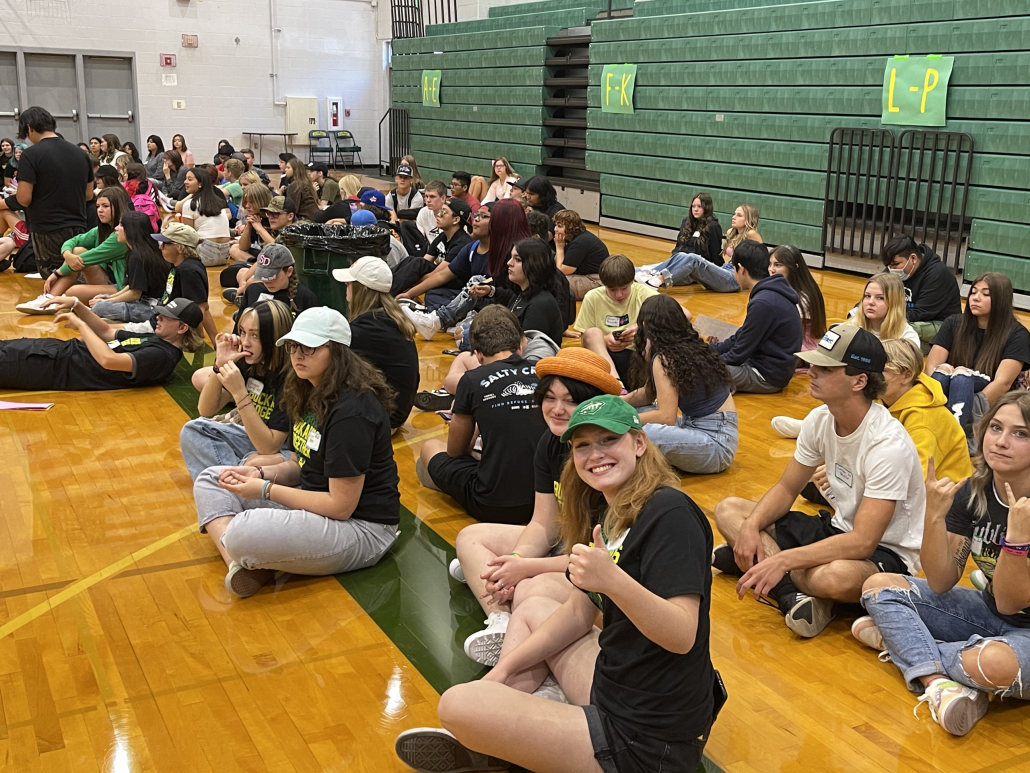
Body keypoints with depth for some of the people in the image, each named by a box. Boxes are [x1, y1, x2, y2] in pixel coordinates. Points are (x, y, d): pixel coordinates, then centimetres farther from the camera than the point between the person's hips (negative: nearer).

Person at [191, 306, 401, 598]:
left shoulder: (352, 411, -23)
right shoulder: (307, 393, 6)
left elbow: (341, 506, -22)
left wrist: (266, 490, -17)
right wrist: (261, 474, -4)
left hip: (360, 527, -11)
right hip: (313, 501, 11)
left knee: (243, 533, -35)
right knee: (210, 480, 9)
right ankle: (238, 563, -14)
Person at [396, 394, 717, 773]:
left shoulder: (670, 514, -20)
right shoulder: (605, 514, 8)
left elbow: (683, 636, -28)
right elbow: (578, 613, 15)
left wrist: (613, 580, -43)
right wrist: (505, 669, 9)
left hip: (647, 742, -10)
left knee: (457, 705, -13)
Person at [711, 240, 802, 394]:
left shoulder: (763, 303, -24)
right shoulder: (771, 293, 5)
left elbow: (740, 353, -18)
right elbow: (743, 336, 14)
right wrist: (714, 349, 9)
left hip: (768, 376, -10)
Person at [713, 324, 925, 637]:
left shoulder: (889, 444, -27)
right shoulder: (819, 420, -4)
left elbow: (862, 543, -31)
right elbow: (786, 489, 6)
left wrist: (781, 560, -36)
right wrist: (751, 526, -15)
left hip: (886, 553, -8)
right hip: (839, 530, 8)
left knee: (837, 576, -43)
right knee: (728, 510, -2)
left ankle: (751, 559, -13)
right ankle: (792, 595, -23)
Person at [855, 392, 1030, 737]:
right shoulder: (973, 492, -7)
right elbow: (941, 583, -9)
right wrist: (935, 515, -23)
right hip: (990, 614, 6)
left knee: (996, 663, -40)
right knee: (878, 587, -7)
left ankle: (899, 639, -12)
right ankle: (939, 683, -25)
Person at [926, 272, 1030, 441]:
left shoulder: (1016, 334, -2)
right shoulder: (954, 323, 7)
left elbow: (1003, 382, -15)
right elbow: (931, 366, -3)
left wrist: (965, 407, -27)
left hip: (990, 407, -3)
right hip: (947, 400, 3)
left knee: (962, 372, -31)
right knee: (943, 369, -27)